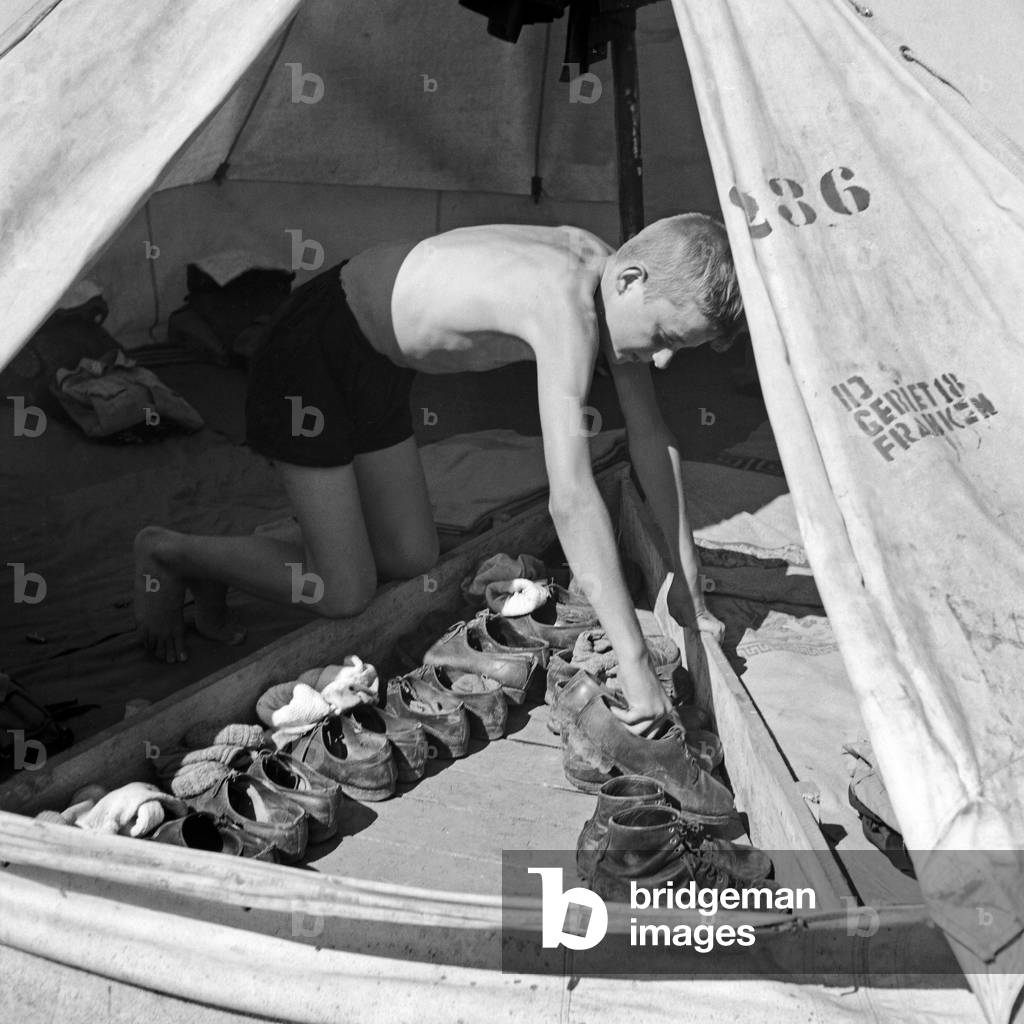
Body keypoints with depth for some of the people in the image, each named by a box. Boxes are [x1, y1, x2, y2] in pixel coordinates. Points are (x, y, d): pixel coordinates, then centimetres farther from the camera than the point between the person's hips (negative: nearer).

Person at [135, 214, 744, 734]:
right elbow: (572, 501, -41)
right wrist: (636, 666, -37)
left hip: (378, 360, 9)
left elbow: (651, 434, 1)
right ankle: (167, 553, 14)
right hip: (313, 349, -9)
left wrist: (687, 583, 2)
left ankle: (217, 574, 26)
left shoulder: (607, 272, -9)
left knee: (412, 559, 11)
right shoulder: (567, 304, -37)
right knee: (343, 595, -7)